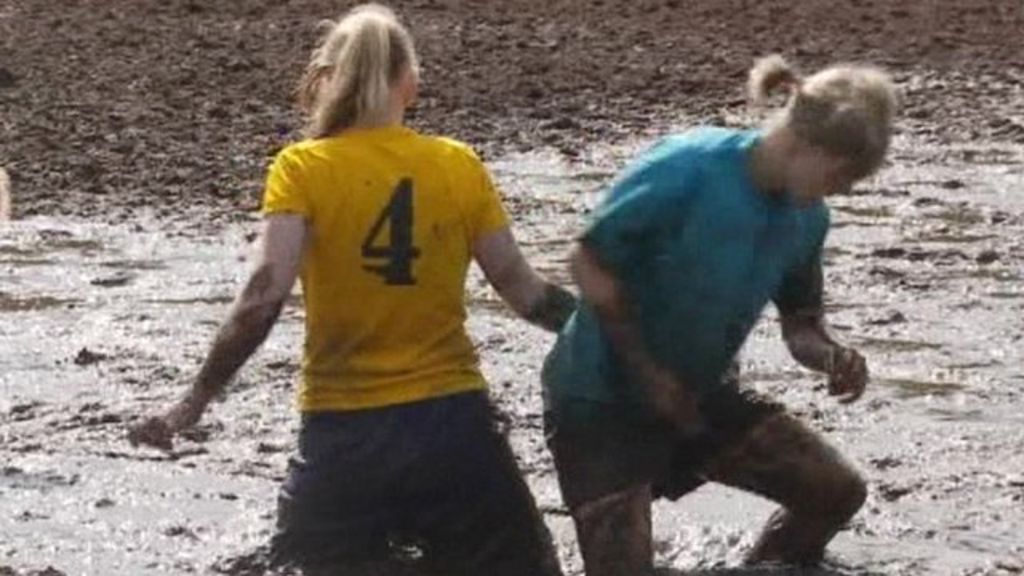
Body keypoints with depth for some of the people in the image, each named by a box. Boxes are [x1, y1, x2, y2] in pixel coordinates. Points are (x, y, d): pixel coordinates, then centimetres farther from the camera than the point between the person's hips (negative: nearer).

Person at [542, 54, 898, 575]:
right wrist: (650, 371, -18)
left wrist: (831, 356, -18)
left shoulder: (806, 218, -6)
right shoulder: (686, 168, -27)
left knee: (836, 491, 1)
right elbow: (591, 266, -21)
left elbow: (800, 323, 6)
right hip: (600, 395, -7)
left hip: (701, 394, 7)